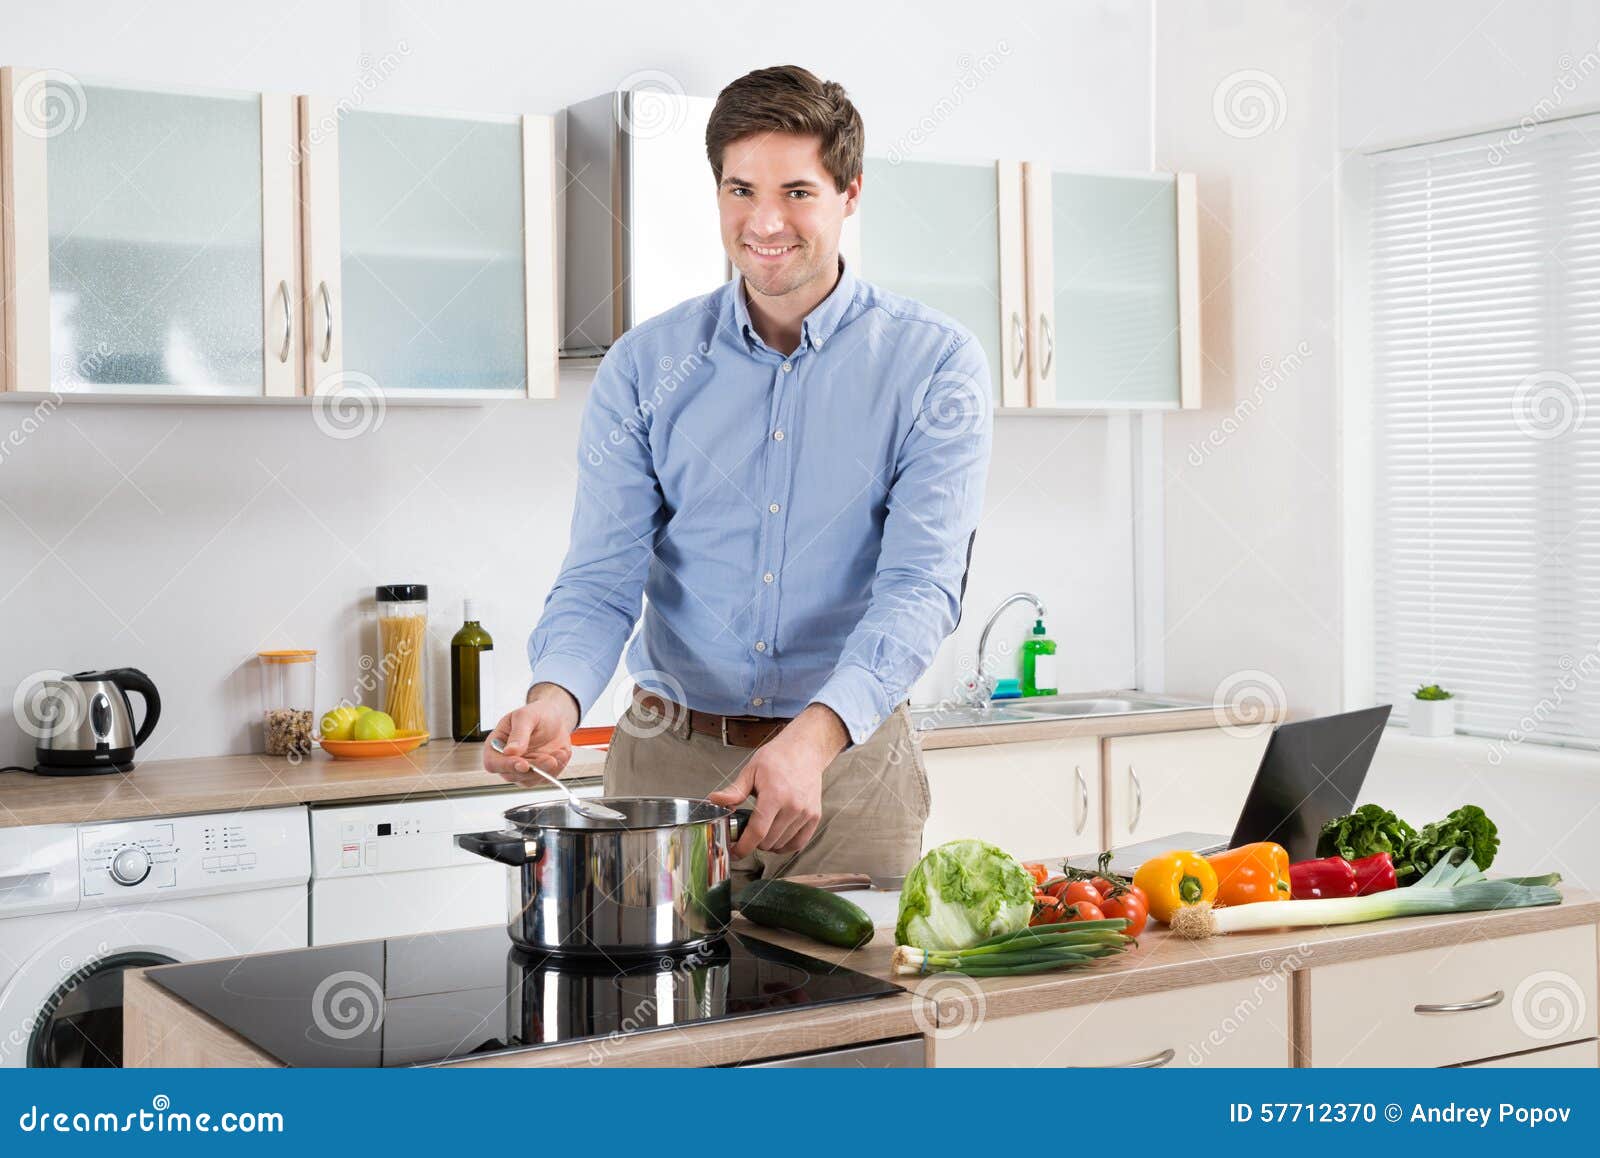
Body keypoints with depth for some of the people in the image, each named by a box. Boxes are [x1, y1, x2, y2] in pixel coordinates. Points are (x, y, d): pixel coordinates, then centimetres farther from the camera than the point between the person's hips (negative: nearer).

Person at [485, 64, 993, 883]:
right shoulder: (643, 369, 2)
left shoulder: (934, 365, -5)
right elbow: (602, 578, -2)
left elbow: (921, 586, -15)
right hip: (667, 761, 2)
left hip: (849, 764, -1)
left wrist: (815, 737, -31)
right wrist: (555, 697, -24)